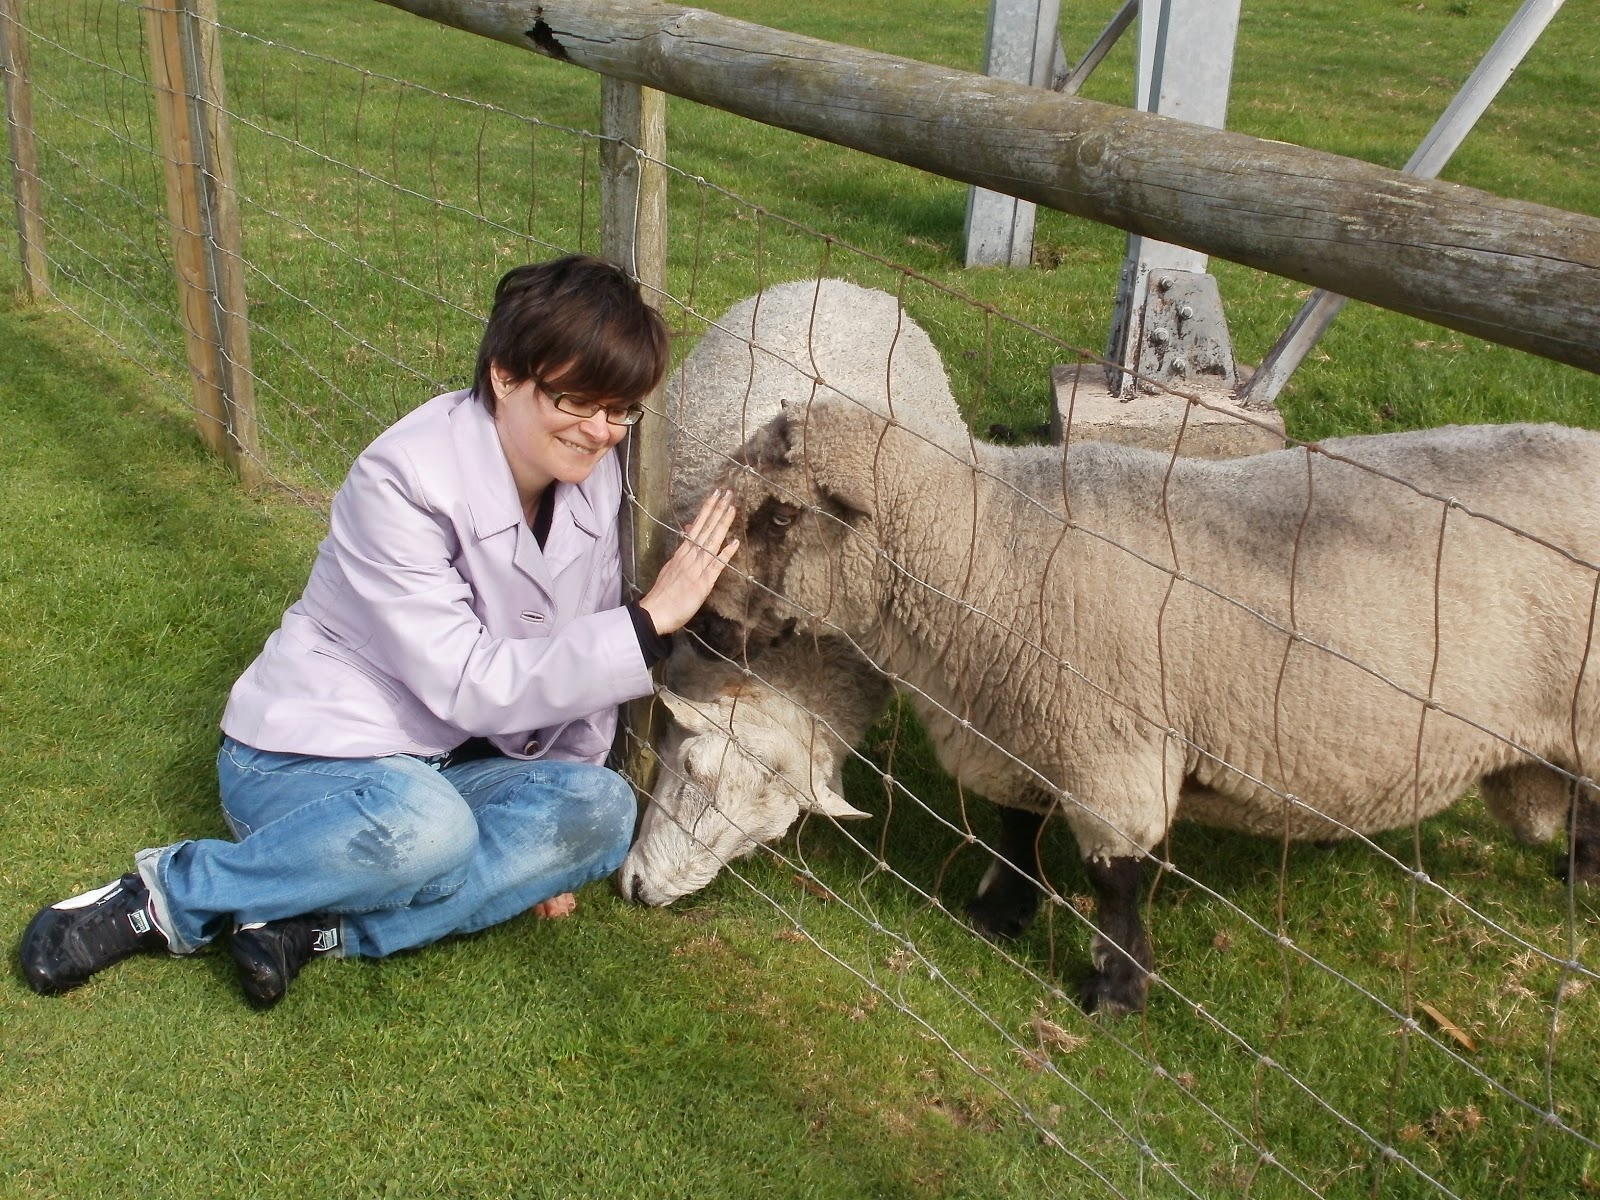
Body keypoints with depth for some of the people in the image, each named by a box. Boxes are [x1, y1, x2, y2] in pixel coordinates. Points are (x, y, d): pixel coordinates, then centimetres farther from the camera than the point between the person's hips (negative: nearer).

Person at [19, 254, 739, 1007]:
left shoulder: (593, 474, -5)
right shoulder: (403, 481, -23)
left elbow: (577, 657, 3)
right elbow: (467, 685, -26)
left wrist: (552, 828, -4)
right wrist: (647, 625, -27)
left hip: (450, 764, 6)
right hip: (310, 756, -6)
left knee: (602, 810, -23)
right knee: (423, 826, -38)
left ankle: (316, 924, -20)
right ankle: (171, 888, -13)